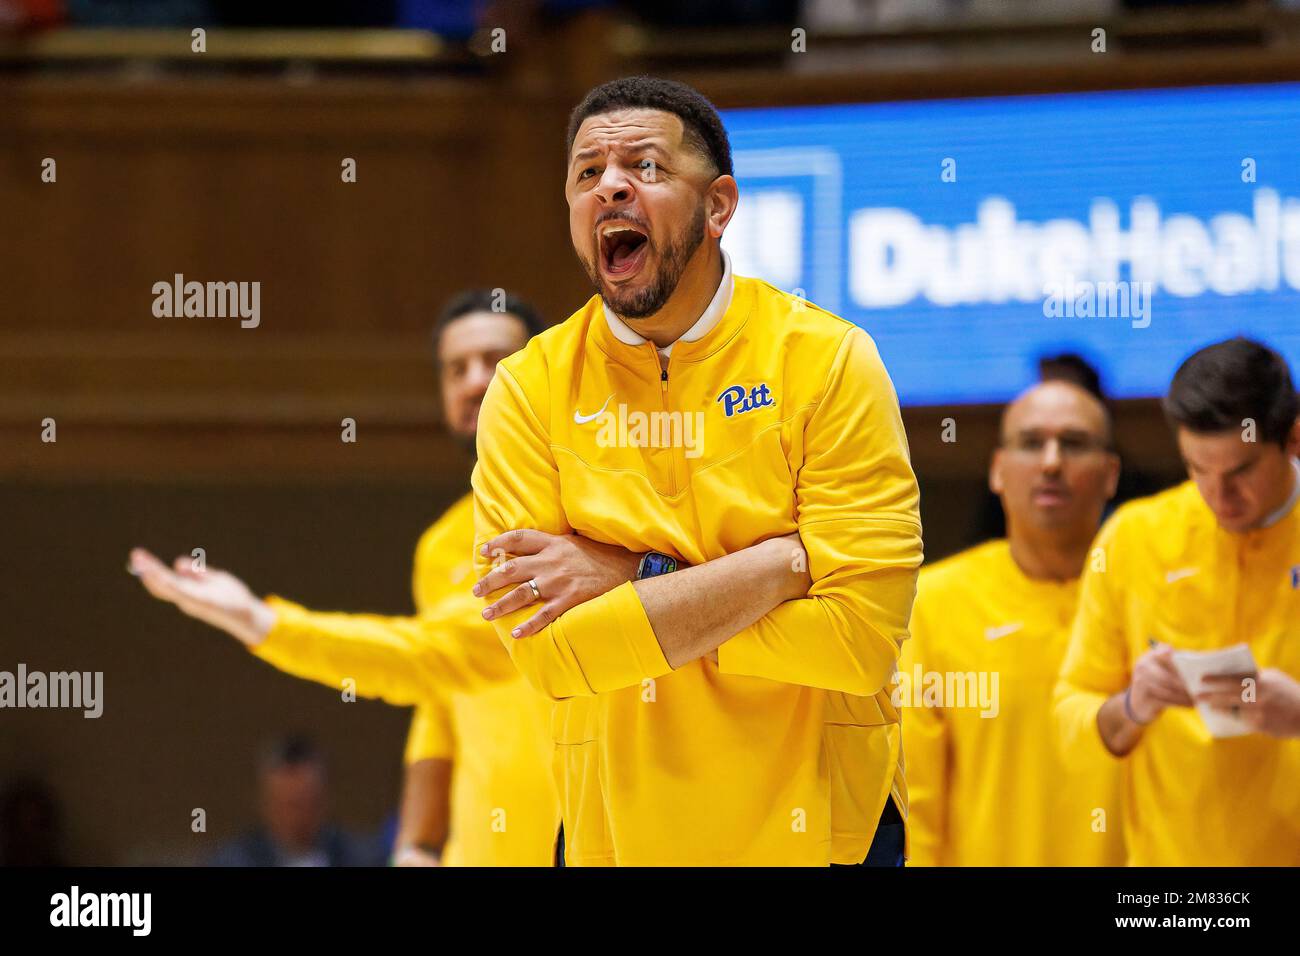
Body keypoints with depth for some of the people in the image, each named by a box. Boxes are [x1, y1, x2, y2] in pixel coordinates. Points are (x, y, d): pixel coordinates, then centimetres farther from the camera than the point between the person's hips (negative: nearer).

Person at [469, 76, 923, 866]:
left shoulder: (829, 361, -7)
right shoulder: (530, 388, -2)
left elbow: (864, 631, -16)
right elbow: (543, 649, -12)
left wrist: (623, 583, -16)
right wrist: (776, 564, -18)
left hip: (817, 827, -1)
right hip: (618, 831, 1)